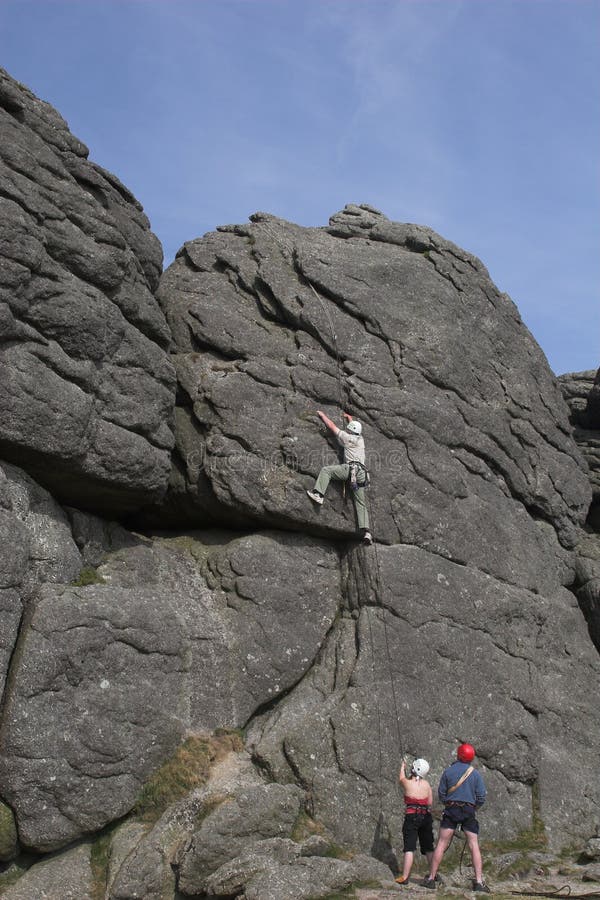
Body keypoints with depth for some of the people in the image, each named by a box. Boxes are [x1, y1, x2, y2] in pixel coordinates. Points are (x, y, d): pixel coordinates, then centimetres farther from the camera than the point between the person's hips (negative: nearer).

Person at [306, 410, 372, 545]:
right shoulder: (360, 438, 26)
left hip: (351, 468, -6)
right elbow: (355, 424, 48)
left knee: (326, 470, 1)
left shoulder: (347, 437, 10)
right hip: (362, 473, 6)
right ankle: (366, 531, -9)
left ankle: (318, 494, -17)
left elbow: (332, 426, 21)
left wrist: (322, 415, 35)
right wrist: (348, 417, 66)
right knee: (360, 503, 3)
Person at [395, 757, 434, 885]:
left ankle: (405, 877, -8)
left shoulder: (407, 782, -5)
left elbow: (401, 778, 20)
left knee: (409, 848, -4)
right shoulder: (426, 784, 3)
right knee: (428, 848, 16)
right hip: (426, 816, 4)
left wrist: (402, 767, 38)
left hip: (411, 817, -4)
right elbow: (430, 802, 6)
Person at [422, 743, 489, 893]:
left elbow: (441, 793, 5)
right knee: (474, 845, 3)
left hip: (451, 810, 0)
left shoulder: (448, 771, 3)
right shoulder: (475, 773, 1)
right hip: (469, 810, 0)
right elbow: (481, 797, 1)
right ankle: (479, 881, -4)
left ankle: (431, 878, 3)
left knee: (441, 844, 2)